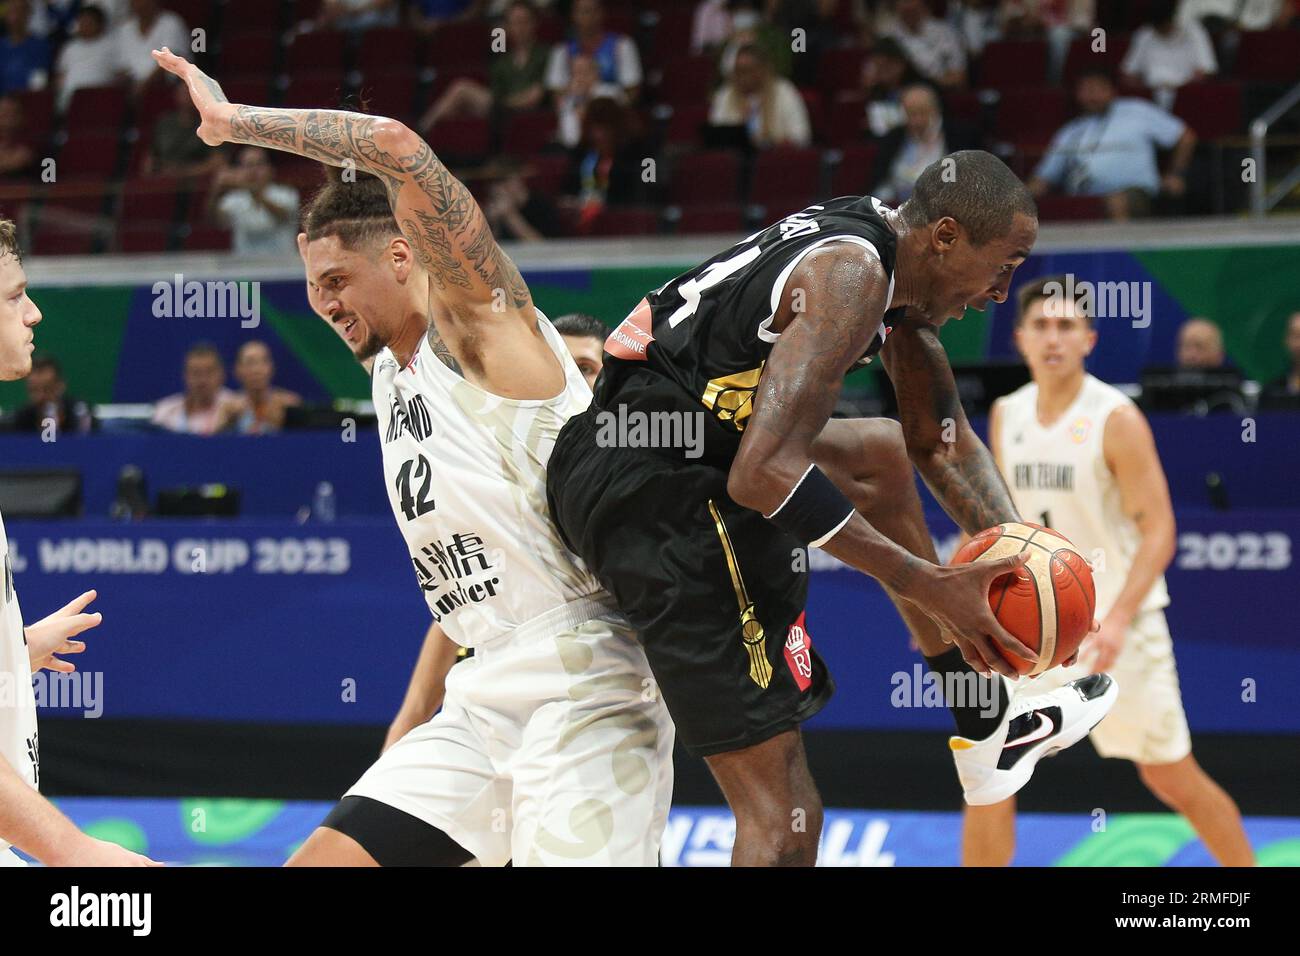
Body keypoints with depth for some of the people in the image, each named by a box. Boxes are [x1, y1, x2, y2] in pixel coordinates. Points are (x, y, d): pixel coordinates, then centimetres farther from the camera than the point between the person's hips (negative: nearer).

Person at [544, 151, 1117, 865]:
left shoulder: (899, 264, 12)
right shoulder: (852, 276, -18)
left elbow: (941, 442, 20)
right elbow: (763, 473, -29)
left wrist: (1022, 557, 3)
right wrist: (928, 587, -23)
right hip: (662, 494, -11)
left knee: (883, 456, 31)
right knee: (781, 818, -10)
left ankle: (986, 731, 37)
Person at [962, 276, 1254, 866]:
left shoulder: (1116, 420, -13)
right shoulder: (1006, 416, 4)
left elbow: (1158, 529, -16)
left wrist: (1118, 620, -28)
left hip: (1117, 626, -4)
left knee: (1173, 778, 3)